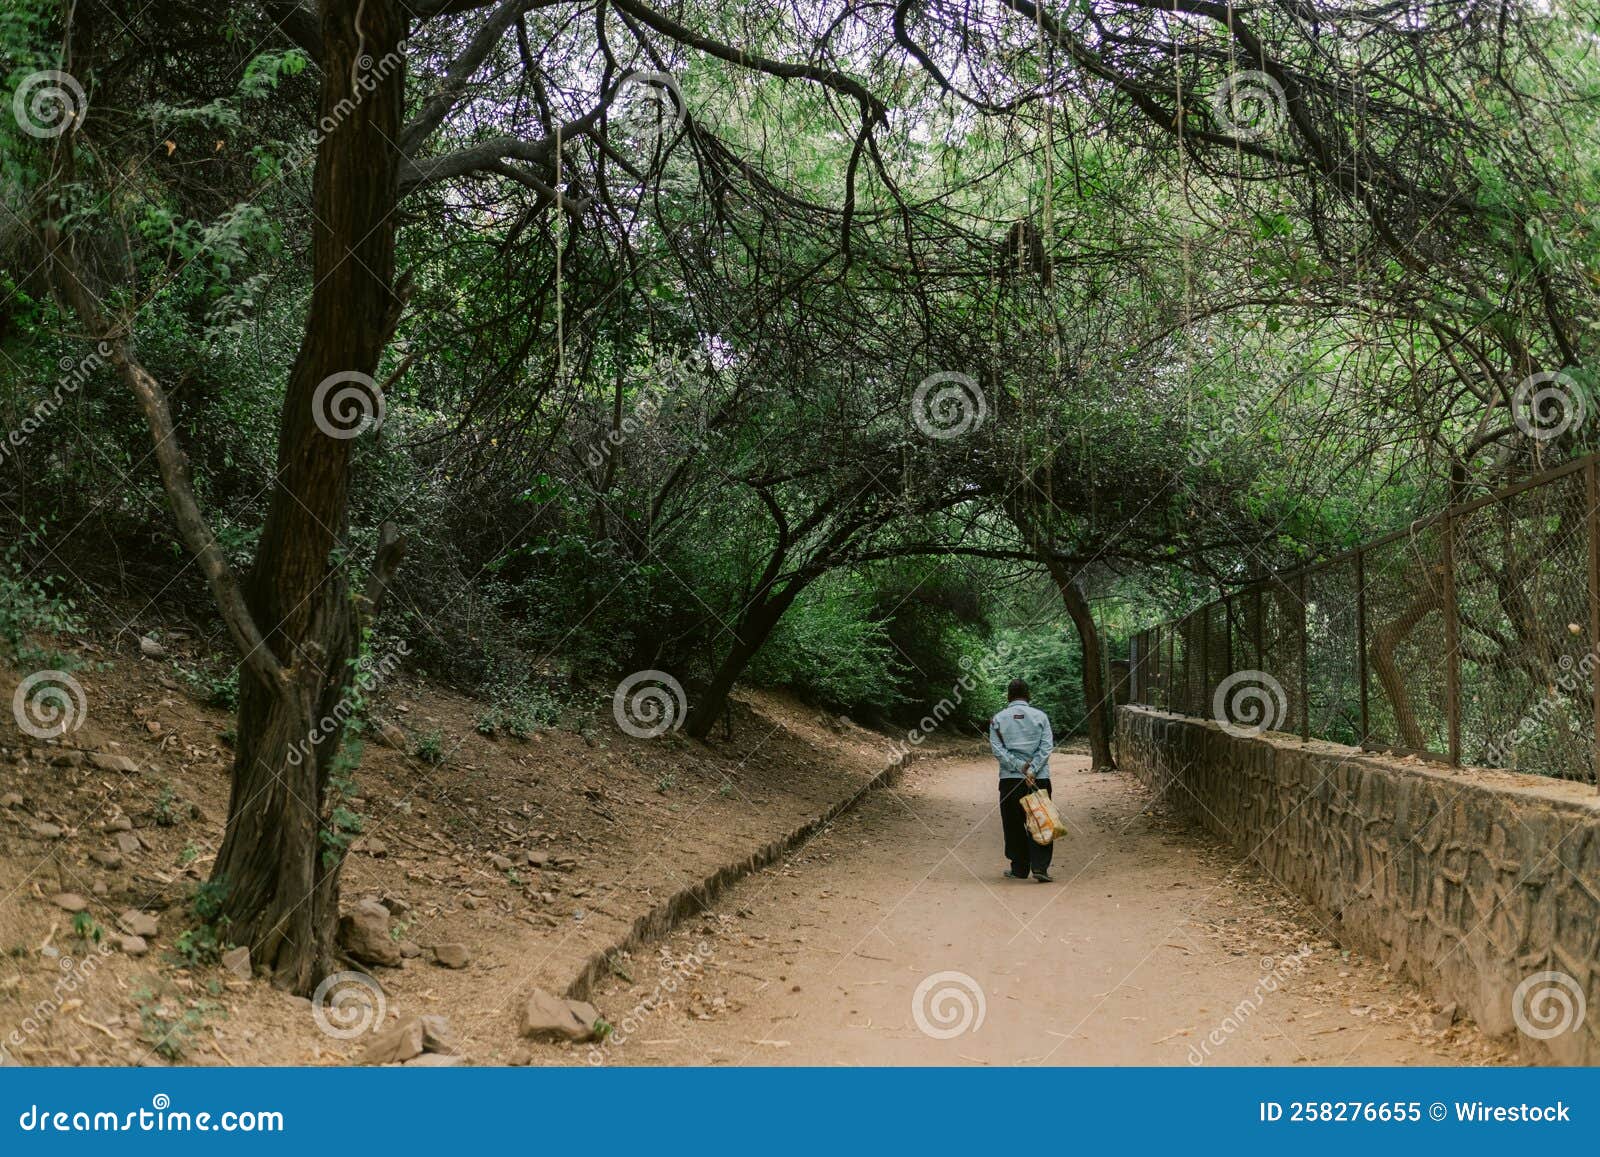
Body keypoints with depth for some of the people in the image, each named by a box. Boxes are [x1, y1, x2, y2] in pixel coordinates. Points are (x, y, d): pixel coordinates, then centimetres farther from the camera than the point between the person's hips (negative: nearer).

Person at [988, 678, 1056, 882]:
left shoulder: (998, 719, 5)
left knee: (1014, 826, 9)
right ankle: (1040, 867, -10)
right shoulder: (1040, 716, 5)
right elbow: (1047, 746, -4)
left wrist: (1021, 767, -8)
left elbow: (997, 750, -5)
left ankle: (1019, 868, 13)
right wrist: (1031, 770, -9)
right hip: (1040, 778, 0)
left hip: (1010, 779, 0)